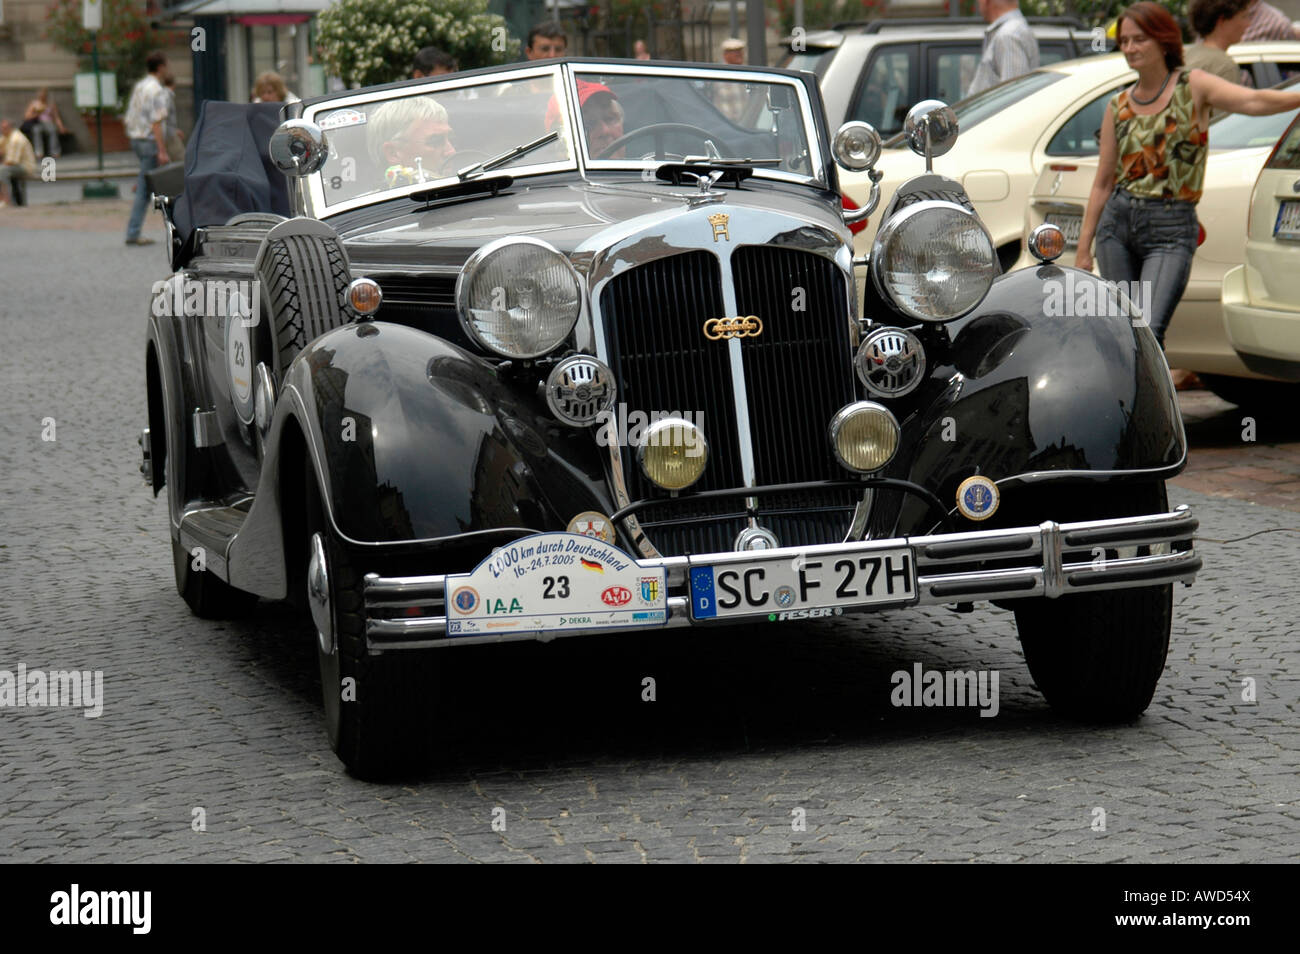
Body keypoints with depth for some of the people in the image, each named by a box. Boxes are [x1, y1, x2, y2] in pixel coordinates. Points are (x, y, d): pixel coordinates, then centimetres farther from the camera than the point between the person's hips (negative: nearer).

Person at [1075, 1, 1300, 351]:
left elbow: (1254, 101, -19)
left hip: (1171, 230, -4)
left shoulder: (1192, 86, -2)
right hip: (1117, 223, 4)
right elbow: (1103, 182, 13)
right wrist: (1083, 248, 11)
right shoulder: (1119, 106, 9)